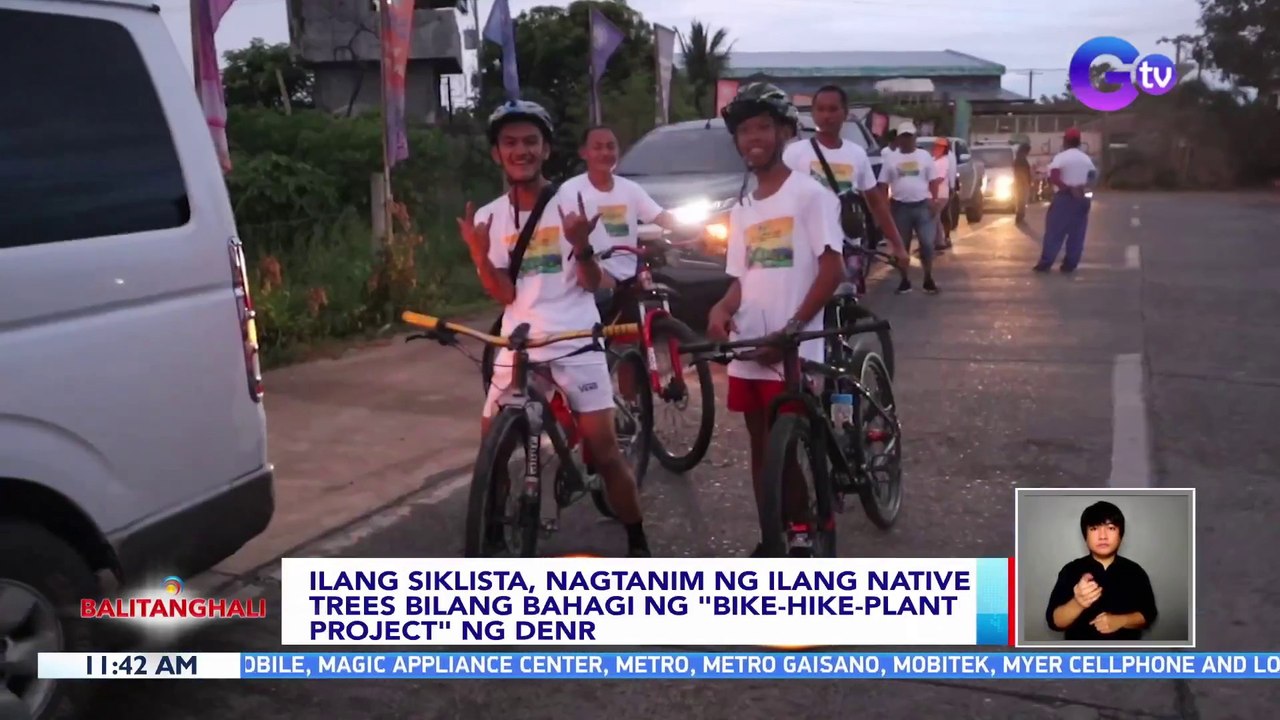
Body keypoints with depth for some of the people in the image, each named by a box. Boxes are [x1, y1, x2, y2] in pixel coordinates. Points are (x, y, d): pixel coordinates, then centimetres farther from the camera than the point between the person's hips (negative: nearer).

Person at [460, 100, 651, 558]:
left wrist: (581, 246, -23)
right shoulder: (488, 216, 4)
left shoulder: (572, 203, -2)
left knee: (604, 449, -6)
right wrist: (478, 253, -20)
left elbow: (591, 284, -4)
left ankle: (638, 545, 8)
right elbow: (503, 294, -3)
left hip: (575, 342, -3)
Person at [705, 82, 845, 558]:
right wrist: (721, 309, -7)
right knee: (761, 444, 11)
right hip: (747, 346, 6)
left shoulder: (809, 193, -5)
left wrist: (790, 330, -17)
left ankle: (801, 535, 11)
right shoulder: (741, 210, 15)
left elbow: (833, 270, -11)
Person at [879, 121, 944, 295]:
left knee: (927, 243, -4)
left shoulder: (924, 156, 6)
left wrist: (934, 200, -6)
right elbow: (883, 184, 4)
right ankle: (904, 280, 16)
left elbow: (934, 181, 6)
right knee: (901, 245, 5)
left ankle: (928, 279, 8)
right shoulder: (891, 158, 5)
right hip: (900, 207, 0)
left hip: (922, 205, 0)